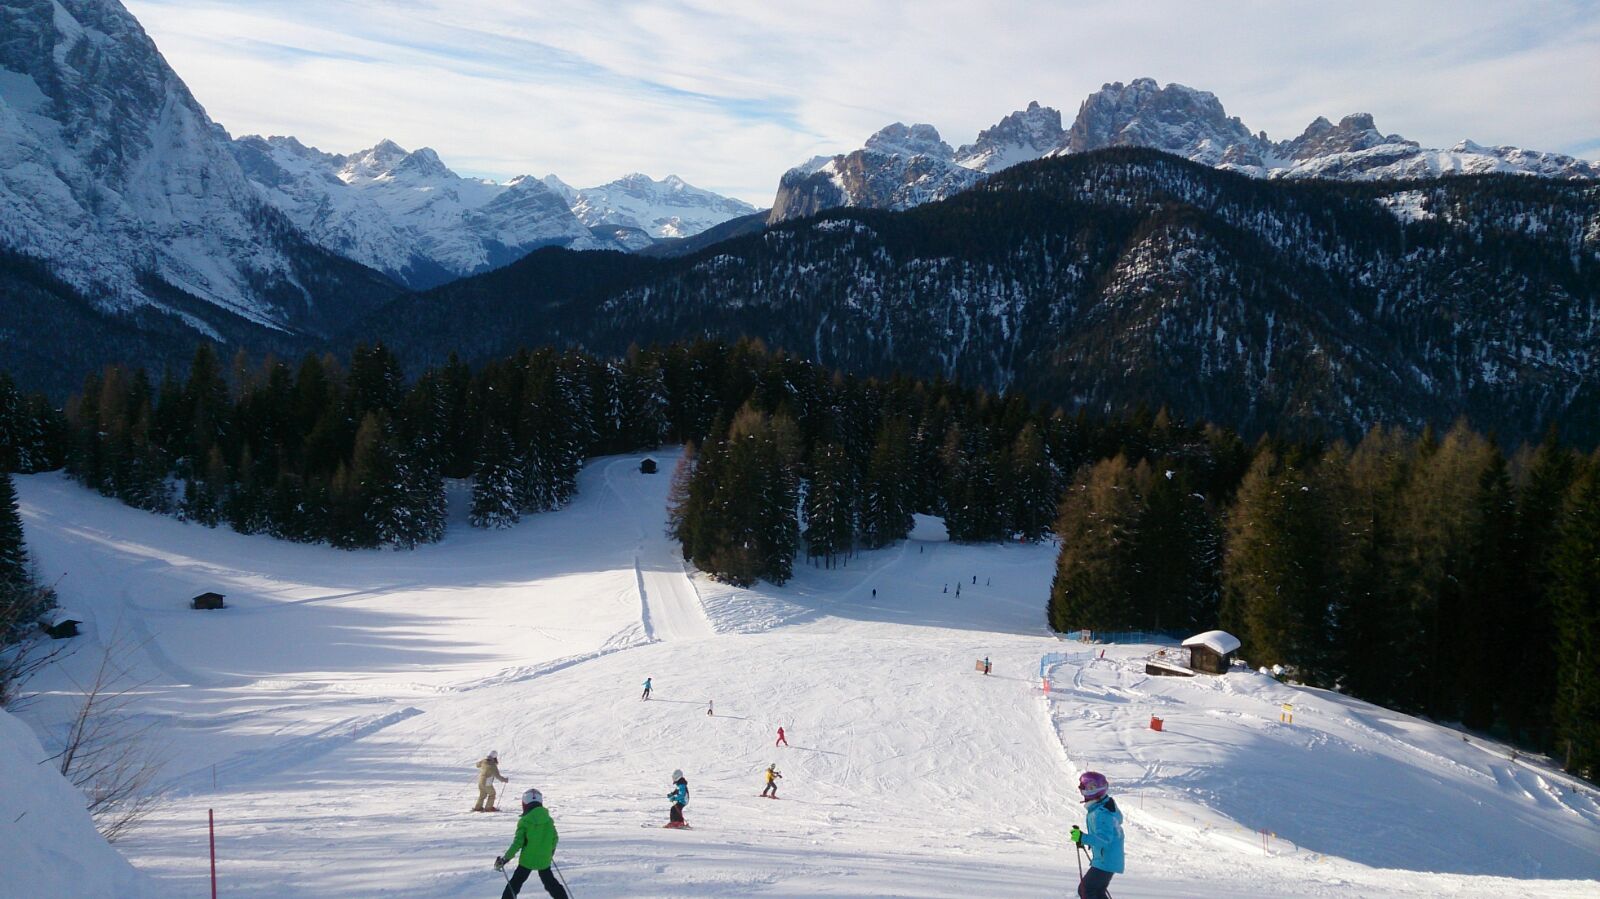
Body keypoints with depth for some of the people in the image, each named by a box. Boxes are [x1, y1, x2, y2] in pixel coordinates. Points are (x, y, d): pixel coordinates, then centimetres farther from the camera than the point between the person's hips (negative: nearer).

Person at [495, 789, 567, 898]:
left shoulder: (524, 821, -13)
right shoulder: (548, 819, 0)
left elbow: (518, 843, -15)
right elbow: (554, 839, 7)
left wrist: (505, 858, -9)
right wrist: (551, 851, 26)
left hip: (527, 859, -4)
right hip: (544, 860, 4)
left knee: (515, 883, 7)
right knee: (550, 882, 21)